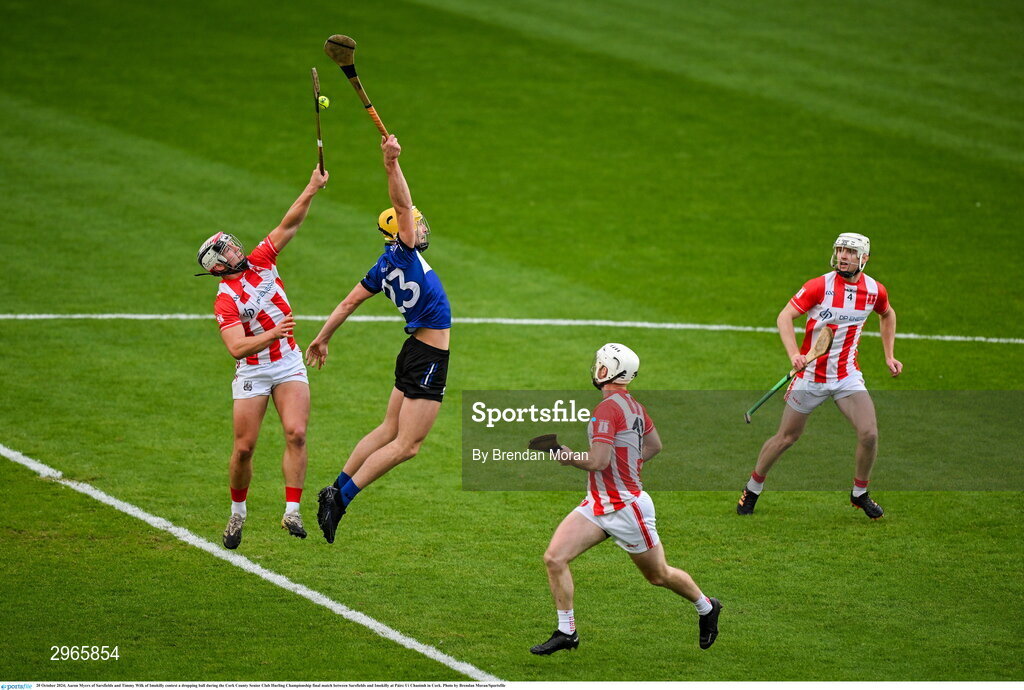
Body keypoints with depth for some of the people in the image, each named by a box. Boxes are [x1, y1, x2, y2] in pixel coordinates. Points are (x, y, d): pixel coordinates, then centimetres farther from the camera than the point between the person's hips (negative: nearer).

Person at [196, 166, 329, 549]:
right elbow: (238, 348, -25)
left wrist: (311, 190, -10)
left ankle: (292, 512, -16)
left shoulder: (259, 261, 1)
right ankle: (237, 513, 20)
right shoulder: (225, 301, -15)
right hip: (252, 372, -4)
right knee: (244, 447, -2)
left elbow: (289, 225, 0)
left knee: (296, 434, -14)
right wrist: (272, 334, -38)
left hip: (289, 365, 4)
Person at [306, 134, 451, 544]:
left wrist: (323, 338, 26)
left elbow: (350, 301, 16)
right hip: (428, 359, -9)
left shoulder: (384, 267, 9)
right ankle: (341, 498, -7)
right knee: (406, 444, -5)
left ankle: (337, 488, 20)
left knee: (389, 431, 19)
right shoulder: (402, 253, -12)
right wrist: (392, 164, -34)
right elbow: (402, 206, -26)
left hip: (416, 353, 9)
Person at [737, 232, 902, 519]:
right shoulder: (819, 286, -14)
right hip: (810, 375, -2)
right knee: (786, 438, 6)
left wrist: (888, 356, 16)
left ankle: (860, 493, 7)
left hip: (847, 377, 2)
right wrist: (794, 354, -32)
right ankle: (753, 487, 29)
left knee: (869, 433, -16)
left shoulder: (875, 291, -2)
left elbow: (887, 315, 21)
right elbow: (785, 316, -17)